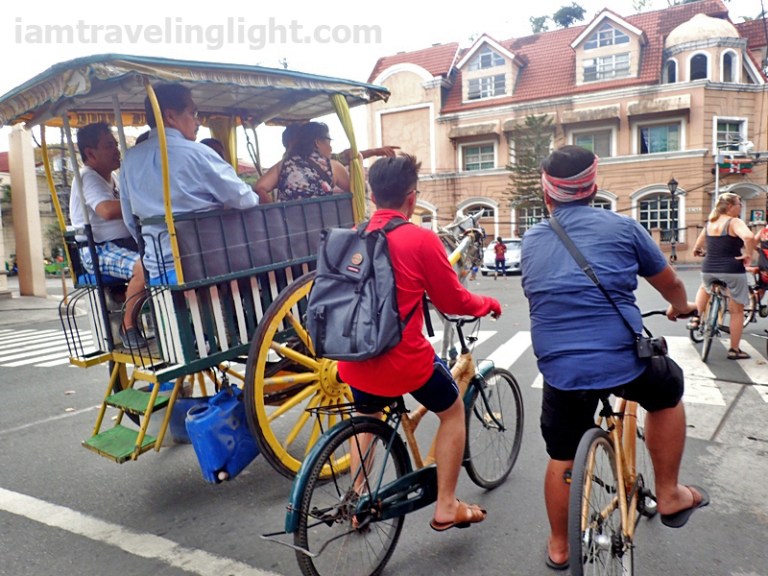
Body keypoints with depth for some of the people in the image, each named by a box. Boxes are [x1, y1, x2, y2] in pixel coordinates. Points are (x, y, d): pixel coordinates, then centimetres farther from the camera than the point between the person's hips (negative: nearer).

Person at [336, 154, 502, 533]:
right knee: (453, 412, 23)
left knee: (367, 418, 35)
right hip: (405, 361, -5)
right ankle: (446, 507, 26)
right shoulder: (421, 239, -12)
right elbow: (454, 302, -4)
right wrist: (489, 304, 17)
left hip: (356, 360, 5)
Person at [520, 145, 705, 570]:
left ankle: (559, 547, 37)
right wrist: (680, 307, 39)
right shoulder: (622, 227, 1)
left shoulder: (531, 240, 9)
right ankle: (669, 497, 36)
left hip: (558, 368, 2)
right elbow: (668, 282, 17)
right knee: (667, 394, 30)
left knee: (562, 457, 20)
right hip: (622, 358, -2)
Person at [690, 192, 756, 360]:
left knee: (705, 287, 40)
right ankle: (734, 349, 13)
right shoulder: (734, 222, -8)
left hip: (708, 270, 5)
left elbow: (698, 248, 21)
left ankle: (696, 318, 27)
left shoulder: (709, 223, 10)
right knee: (737, 311, 9)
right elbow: (749, 237, -30)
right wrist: (748, 254, -15)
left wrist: (699, 251, 42)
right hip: (732, 271, -5)